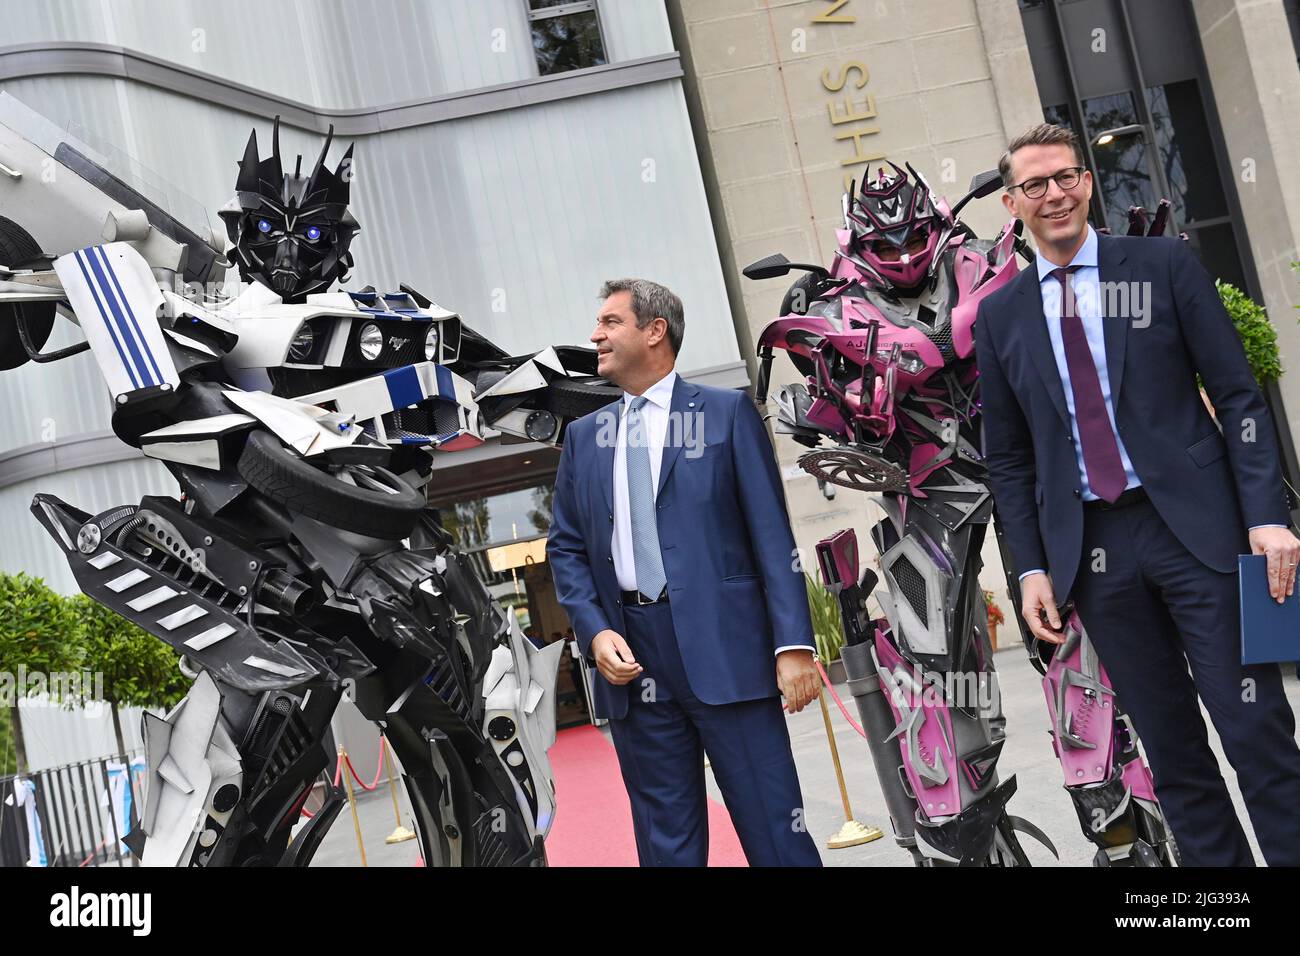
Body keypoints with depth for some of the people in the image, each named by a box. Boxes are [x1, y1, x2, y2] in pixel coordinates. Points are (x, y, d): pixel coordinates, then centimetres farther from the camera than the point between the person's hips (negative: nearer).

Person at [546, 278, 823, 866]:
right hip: (630, 656, 4)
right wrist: (594, 631, -3)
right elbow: (565, 548, 14)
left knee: (773, 826, 0)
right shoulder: (584, 437, 15)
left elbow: (772, 535, -3)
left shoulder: (727, 413, 3)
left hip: (722, 644, -3)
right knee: (666, 839, 10)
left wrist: (794, 643, -11)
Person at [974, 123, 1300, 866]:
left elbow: (1238, 395, 1)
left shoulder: (1164, 264, 4)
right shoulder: (1000, 315, 9)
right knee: (1170, 747, 8)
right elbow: (1009, 456, 11)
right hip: (1091, 546, 2)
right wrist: (1032, 565, 3)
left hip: (1196, 525, -2)